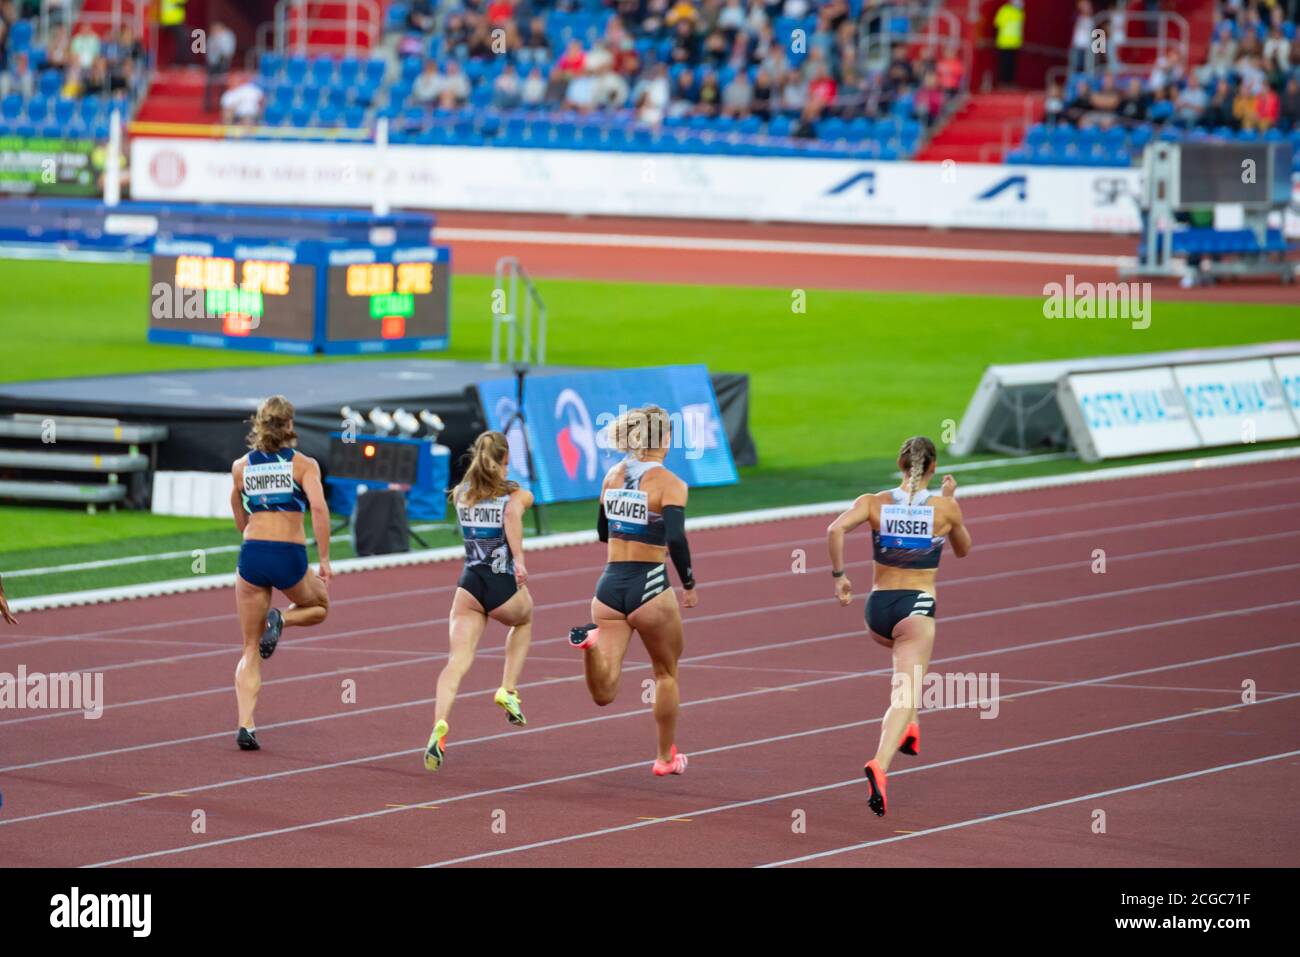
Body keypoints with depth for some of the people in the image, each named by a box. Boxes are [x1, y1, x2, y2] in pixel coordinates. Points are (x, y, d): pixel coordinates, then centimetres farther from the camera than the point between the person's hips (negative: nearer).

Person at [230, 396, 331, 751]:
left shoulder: (241, 466, 11)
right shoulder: (304, 464, 2)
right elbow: (319, 507, -13)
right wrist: (324, 559, -9)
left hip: (252, 553, 2)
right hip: (290, 556, -2)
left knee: (250, 651, 10)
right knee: (319, 607, 30)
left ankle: (245, 725, -6)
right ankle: (279, 619, -3)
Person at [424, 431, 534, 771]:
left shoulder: (461, 493, 11)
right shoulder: (514, 493, 1)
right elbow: (514, 512, -21)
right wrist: (520, 560, -27)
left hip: (469, 586, 2)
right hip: (505, 588, -2)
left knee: (457, 661, -8)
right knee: (523, 621, 35)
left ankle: (440, 725, -33)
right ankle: (508, 691, 24)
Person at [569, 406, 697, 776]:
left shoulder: (613, 475, 8)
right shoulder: (670, 484, -10)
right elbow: (676, 538, -23)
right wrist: (689, 584, -11)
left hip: (610, 585, 4)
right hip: (649, 587, -4)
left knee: (603, 694, -3)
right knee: (666, 673, 22)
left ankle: (591, 641, -31)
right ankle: (666, 757, 31)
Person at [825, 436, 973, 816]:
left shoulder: (874, 502, 1)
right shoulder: (945, 507, -1)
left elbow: (836, 529, -17)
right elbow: (963, 550, 18)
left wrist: (839, 575, -6)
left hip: (878, 607, 4)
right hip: (917, 607, -4)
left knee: (910, 652, 39)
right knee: (903, 696, -13)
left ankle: (909, 726, 31)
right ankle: (879, 765, -38)